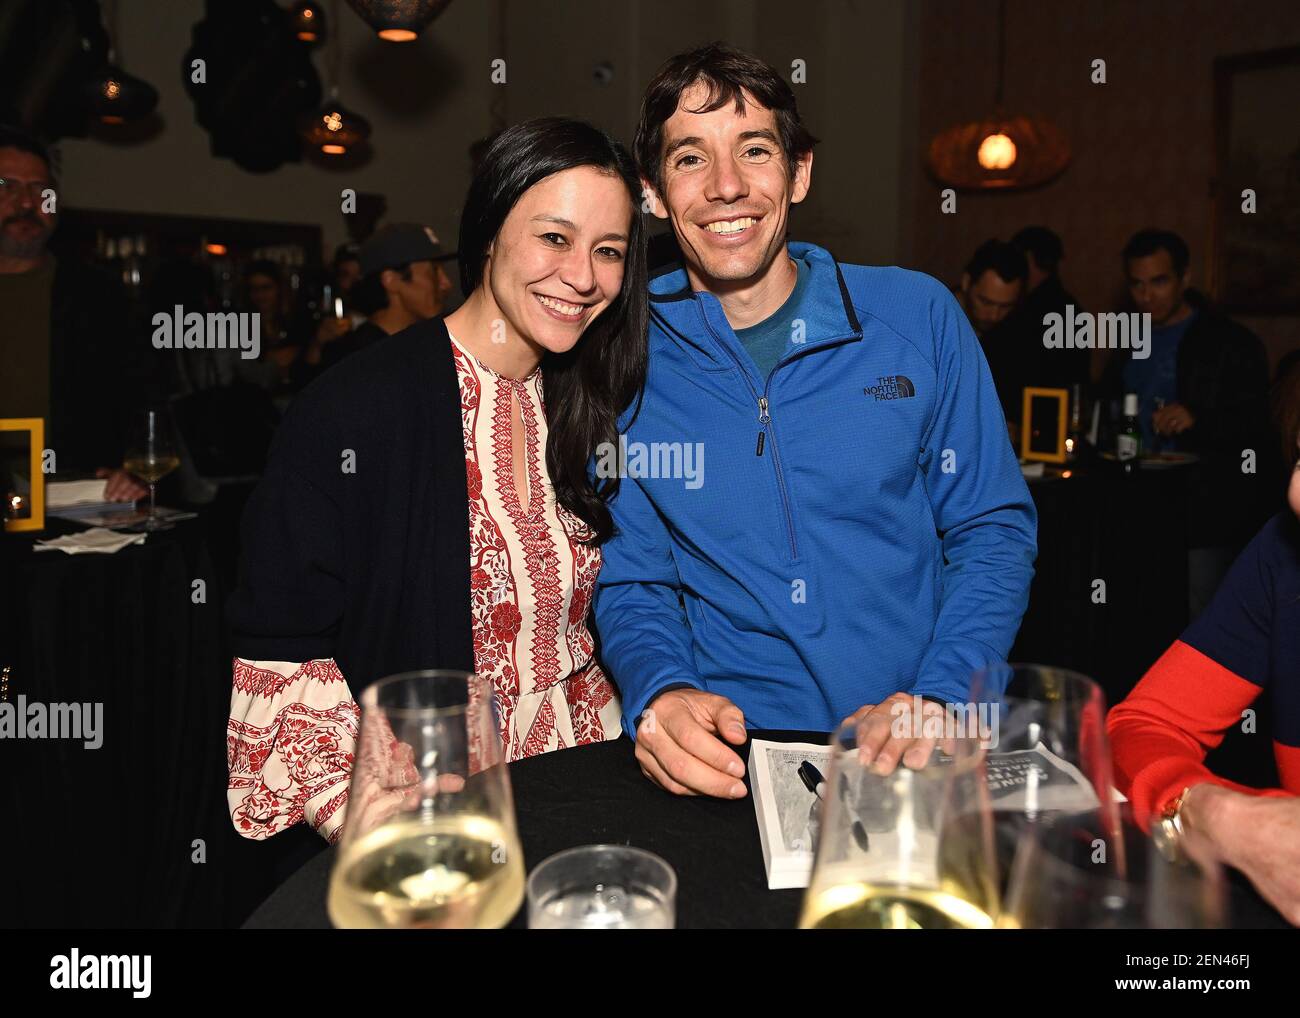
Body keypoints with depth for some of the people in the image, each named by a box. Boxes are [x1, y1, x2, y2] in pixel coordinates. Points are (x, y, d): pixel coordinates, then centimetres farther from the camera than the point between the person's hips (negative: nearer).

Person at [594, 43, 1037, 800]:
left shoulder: (918, 317, 1)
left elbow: (995, 532, 4)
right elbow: (630, 580, 5)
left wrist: (937, 699, -11)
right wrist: (659, 694, -16)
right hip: (727, 757, 1)